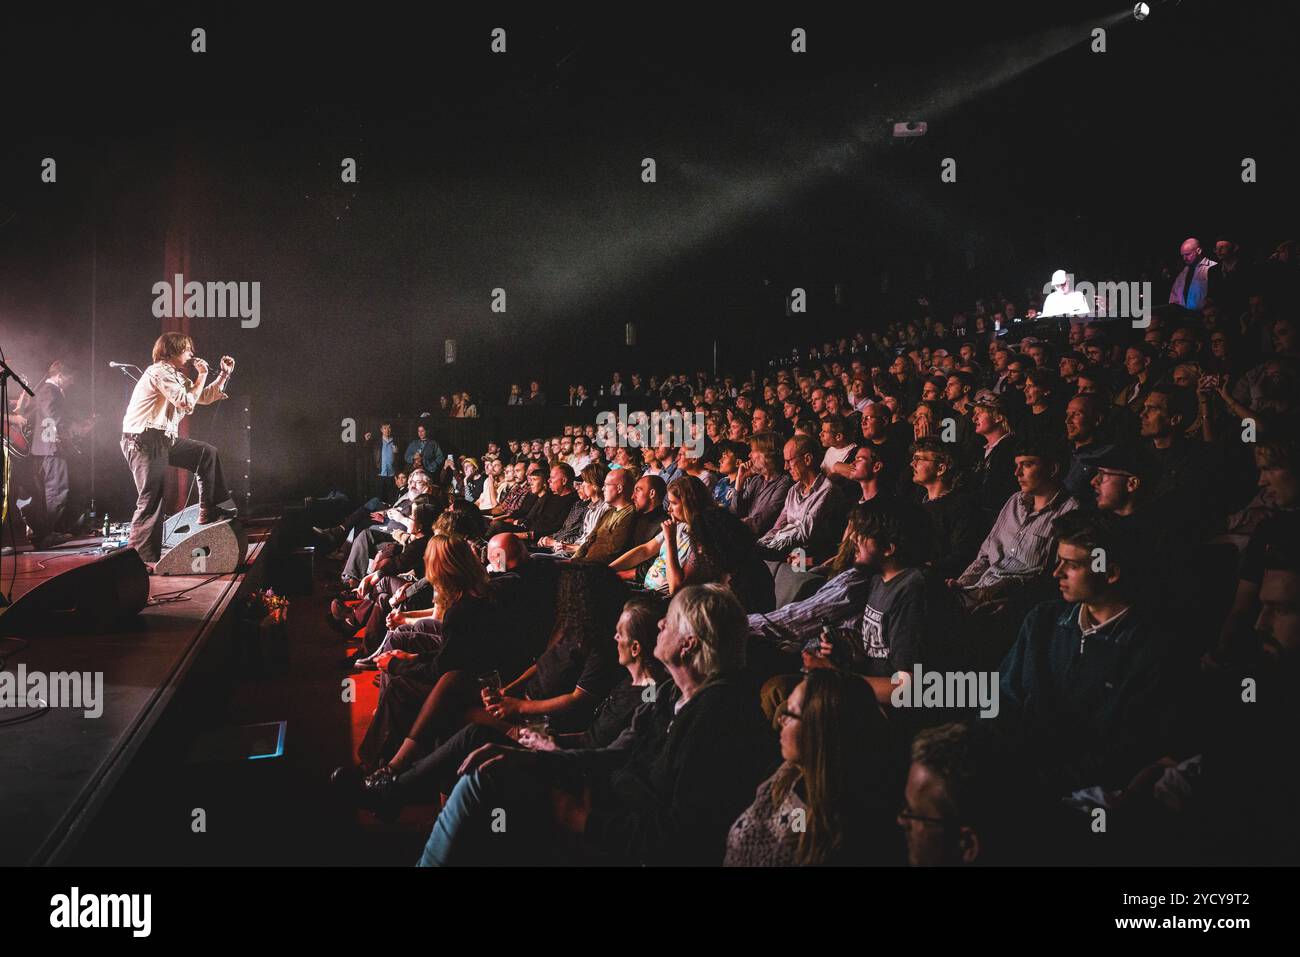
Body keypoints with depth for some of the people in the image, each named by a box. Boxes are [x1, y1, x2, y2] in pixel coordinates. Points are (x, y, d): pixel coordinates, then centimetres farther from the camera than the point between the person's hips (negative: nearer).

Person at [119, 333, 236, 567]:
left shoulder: (177, 376, 19)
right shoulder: (159, 372, -12)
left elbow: (206, 397, 24)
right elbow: (187, 402, -20)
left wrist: (224, 374, 17)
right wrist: (202, 376, -8)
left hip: (164, 439, 10)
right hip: (144, 440, -10)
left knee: (207, 454, 15)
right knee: (151, 499, -13)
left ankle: (210, 512, 18)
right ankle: (142, 558, -11)